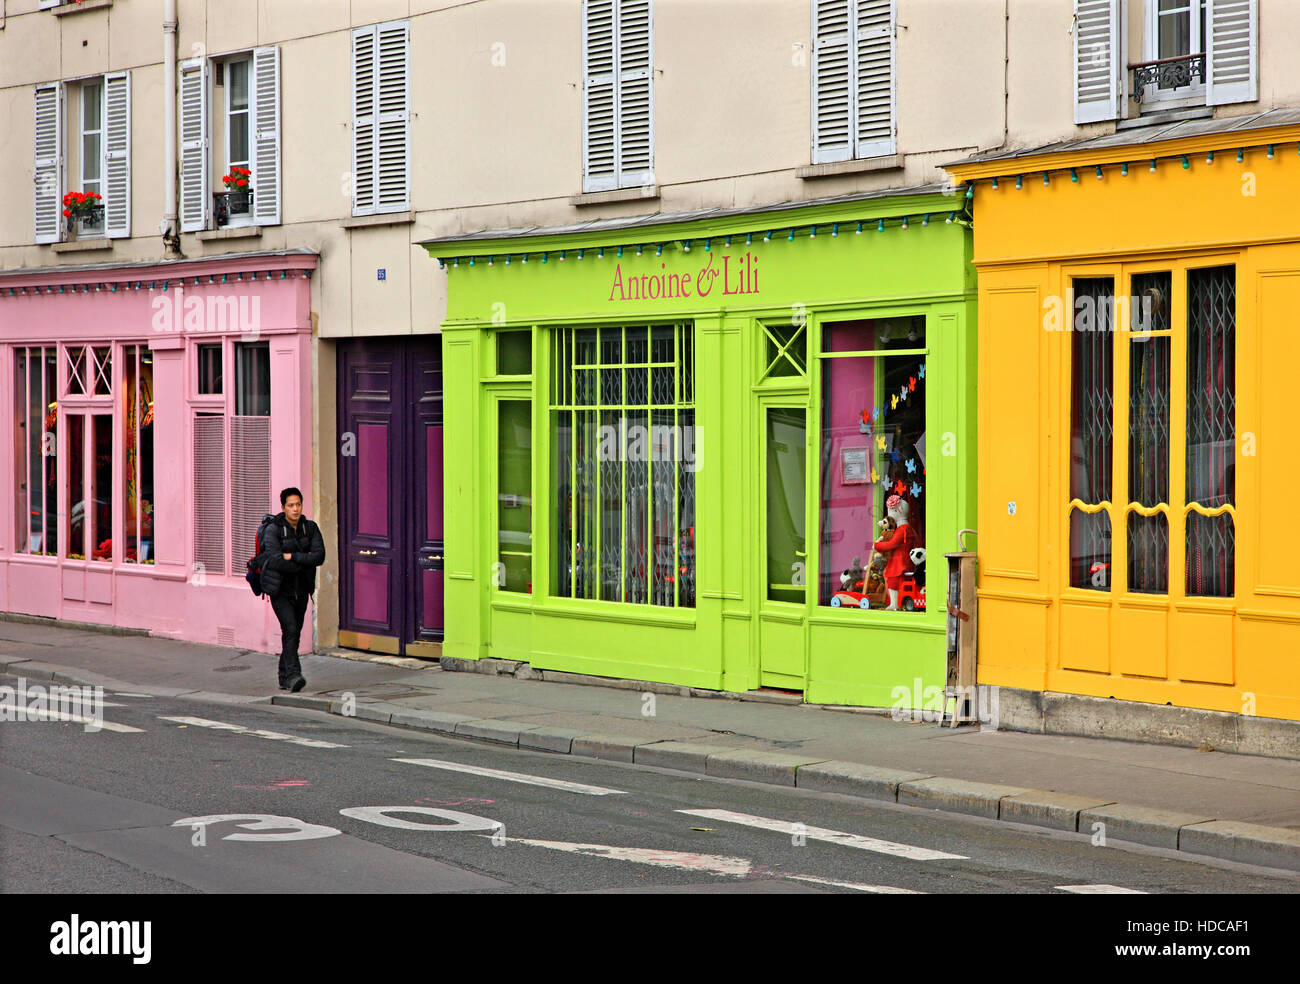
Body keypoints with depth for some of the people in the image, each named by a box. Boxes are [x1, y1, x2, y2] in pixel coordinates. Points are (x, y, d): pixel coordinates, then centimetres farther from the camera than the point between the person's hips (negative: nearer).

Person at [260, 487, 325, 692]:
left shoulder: (310, 528, 1)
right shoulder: (273, 530, -11)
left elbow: (319, 556, -10)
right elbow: (276, 561, -22)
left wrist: (293, 557, -18)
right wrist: (304, 562, -14)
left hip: (301, 589, 4)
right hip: (280, 589, -4)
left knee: (295, 633, 8)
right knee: (290, 629, -19)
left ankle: (284, 678, 21)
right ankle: (293, 675, -26)